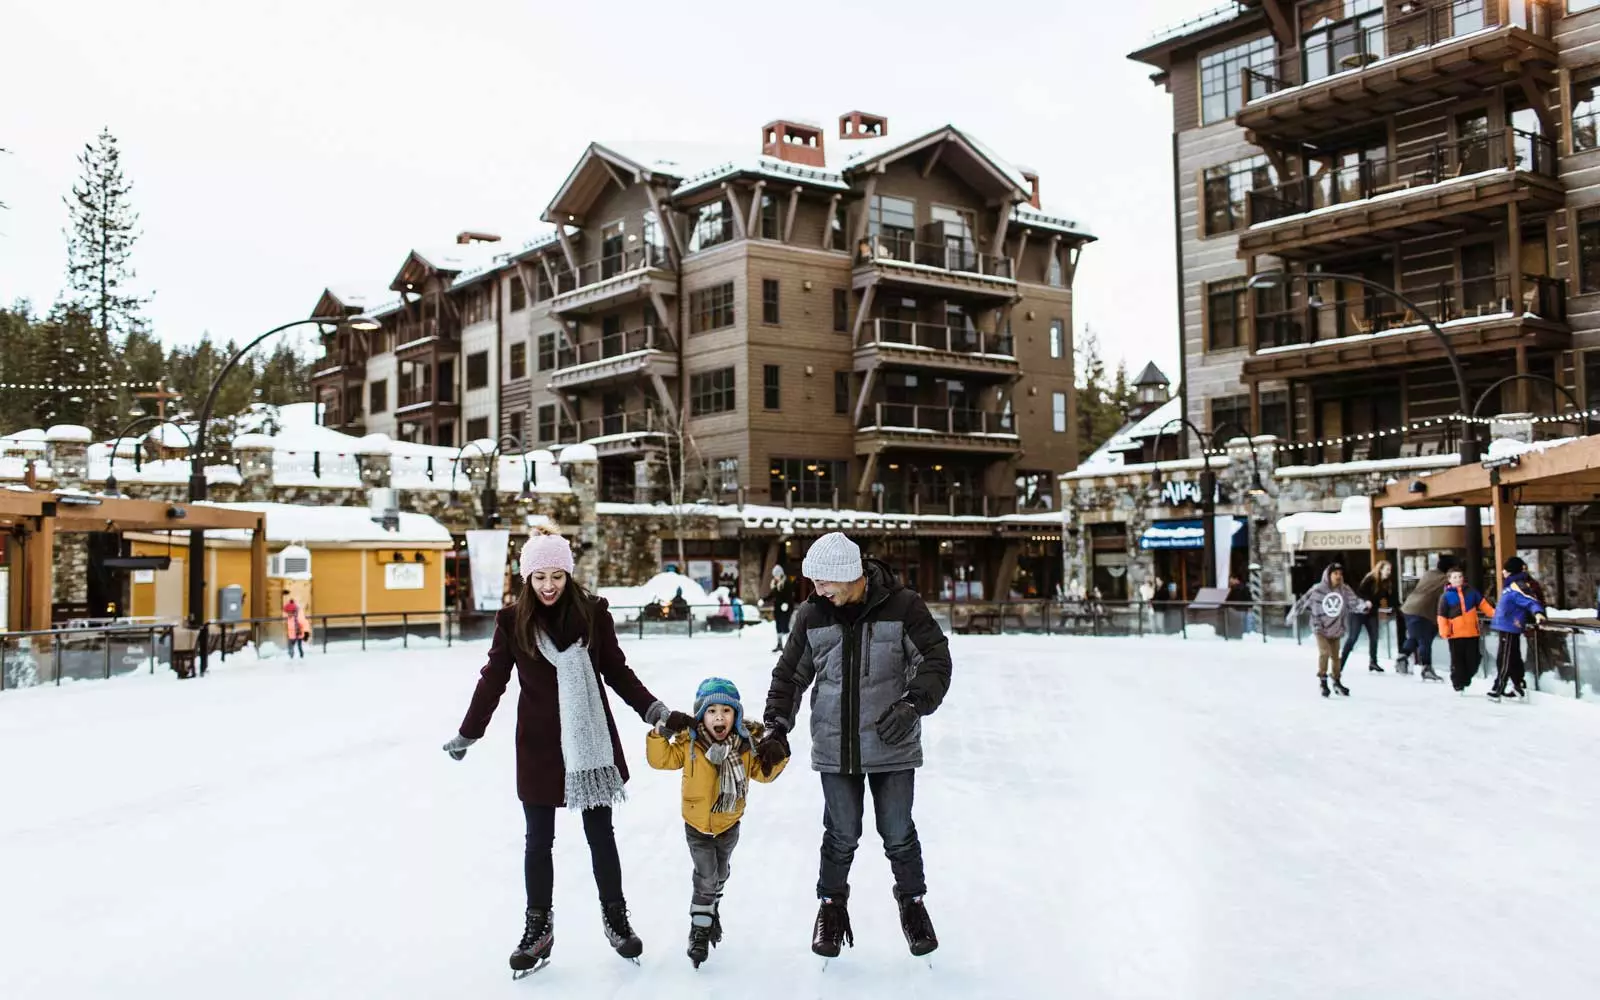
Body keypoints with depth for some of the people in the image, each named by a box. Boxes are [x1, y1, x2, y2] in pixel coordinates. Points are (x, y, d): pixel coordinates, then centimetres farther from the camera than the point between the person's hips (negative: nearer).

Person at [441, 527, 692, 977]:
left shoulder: (593, 613, -7)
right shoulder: (513, 620, -7)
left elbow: (618, 673, 0)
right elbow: (493, 680, 4)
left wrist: (659, 712, -7)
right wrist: (467, 734, 8)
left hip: (591, 742, 0)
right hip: (538, 746, 0)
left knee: (601, 834, 12)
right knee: (539, 840, 10)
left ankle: (615, 916, 28)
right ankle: (538, 925, 25)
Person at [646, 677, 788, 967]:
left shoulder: (747, 745, -14)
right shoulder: (689, 744, -18)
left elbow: (763, 772, -3)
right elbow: (661, 759, -14)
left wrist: (777, 757, -20)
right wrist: (660, 735, -29)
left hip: (729, 825, 3)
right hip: (697, 825, -3)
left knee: (720, 875, 23)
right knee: (705, 878, -8)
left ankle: (712, 912, 49)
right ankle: (699, 931, 7)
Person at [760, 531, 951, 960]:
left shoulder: (902, 606, -9)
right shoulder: (812, 615, 0)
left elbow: (935, 662, -6)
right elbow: (790, 675, 8)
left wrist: (912, 704, -20)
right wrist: (777, 727, -1)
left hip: (892, 746, -2)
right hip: (835, 748, 2)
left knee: (899, 835, 7)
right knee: (841, 836, 7)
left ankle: (912, 904, 31)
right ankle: (832, 905, 30)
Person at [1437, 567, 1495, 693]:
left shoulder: (1471, 592, 7)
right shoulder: (1446, 596, -3)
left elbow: (1483, 604, 10)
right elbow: (1442, 616, -4)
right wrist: (1444, 632, -11)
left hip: (1472, 633, 3)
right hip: (1455, 634, -3)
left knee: (1473, 660, 6)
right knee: (1457, 661, 2)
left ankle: (1464, 681, 25)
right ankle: (1458, 686, 11)